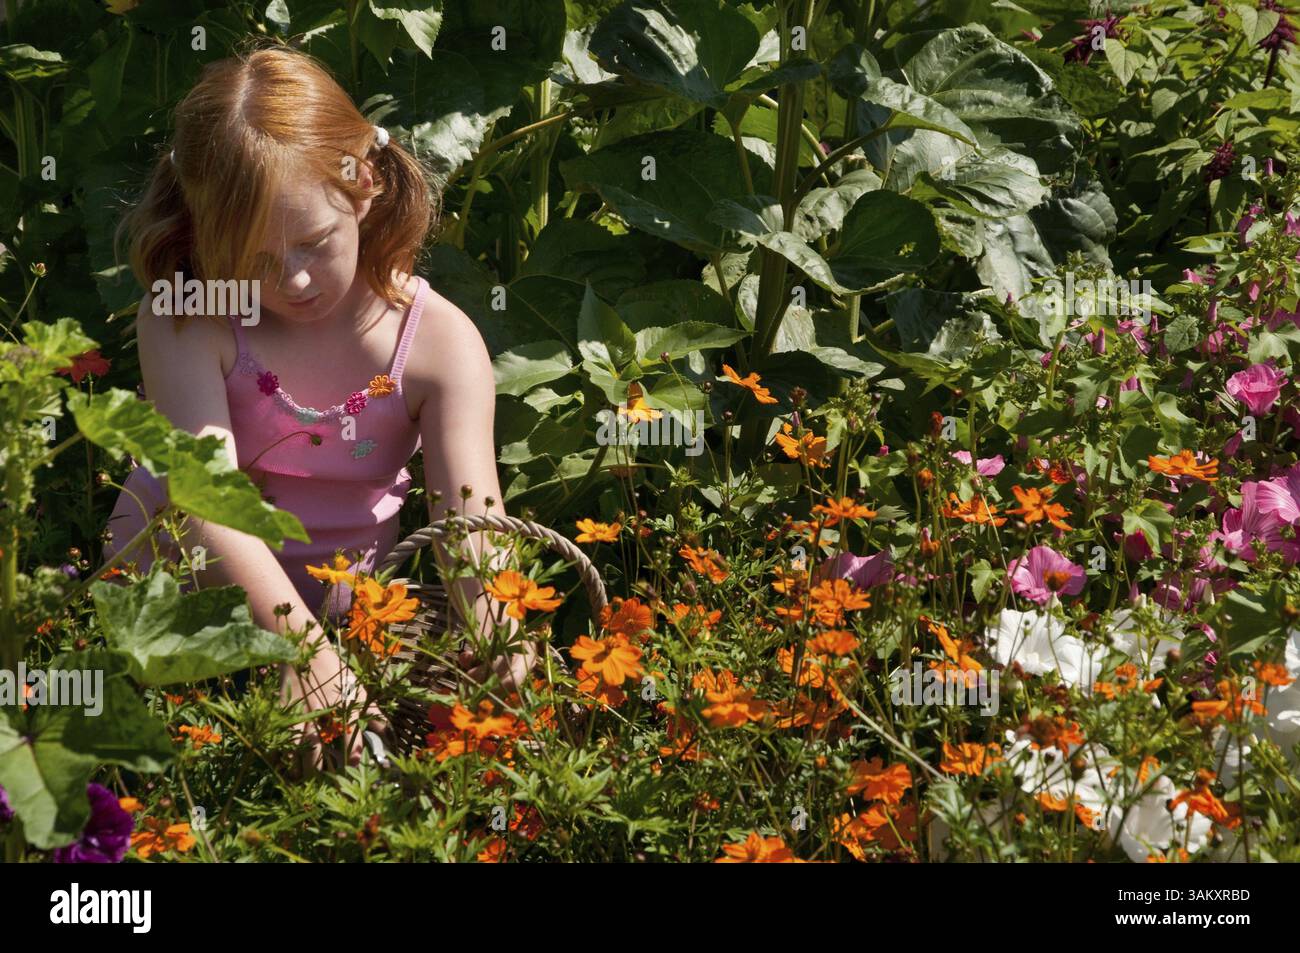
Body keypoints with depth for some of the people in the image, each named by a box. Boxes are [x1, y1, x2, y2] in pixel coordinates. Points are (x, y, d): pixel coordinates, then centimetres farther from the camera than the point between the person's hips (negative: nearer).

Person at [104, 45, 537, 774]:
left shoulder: (439, 343, -13)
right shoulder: (185, 321, -18)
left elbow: (471, 511, -23)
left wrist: (491, 620, -48)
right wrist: (299, 643, -47)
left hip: (344, 605, 2)